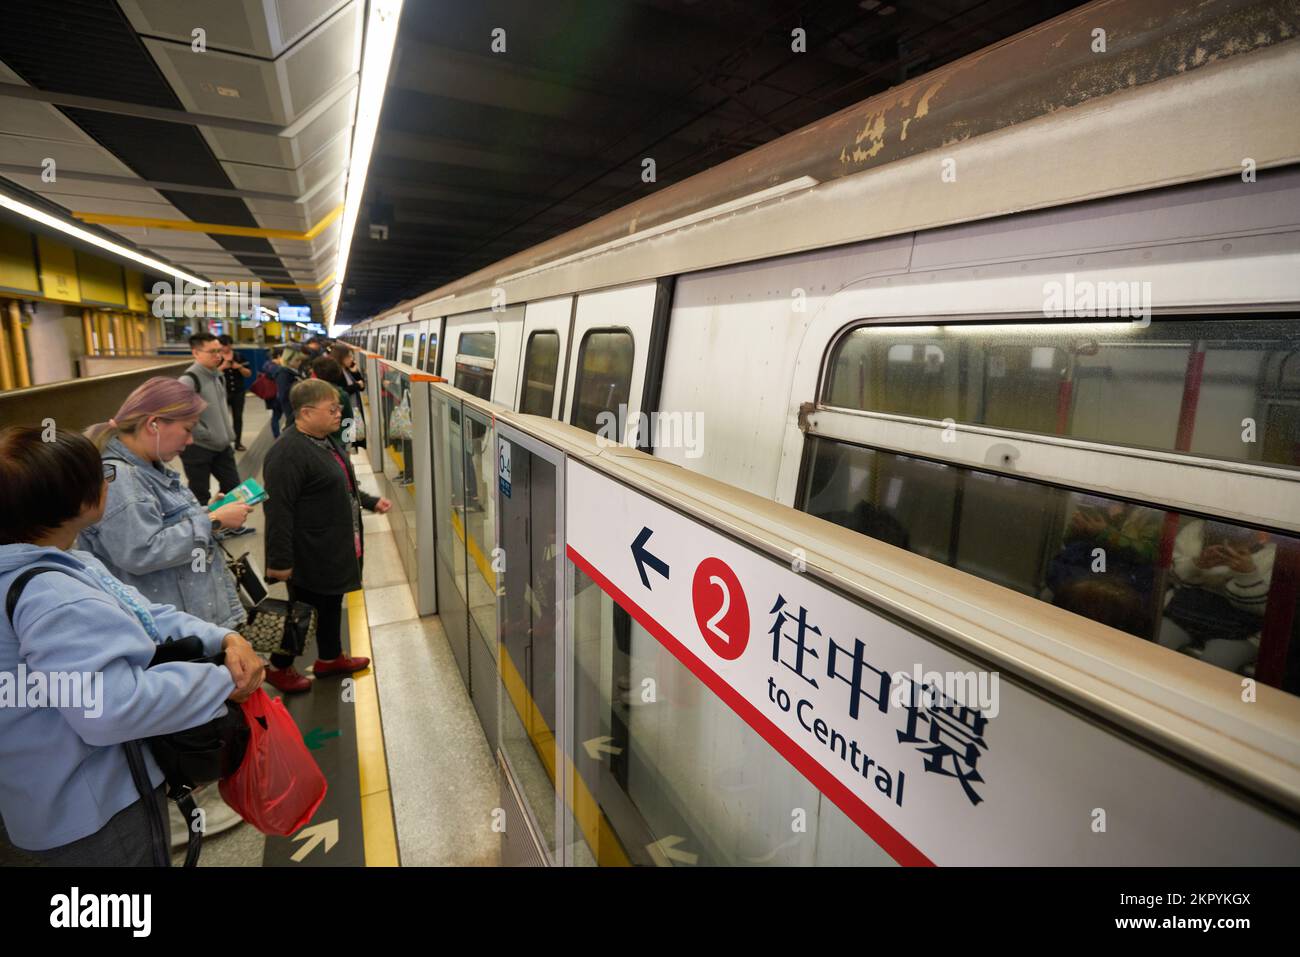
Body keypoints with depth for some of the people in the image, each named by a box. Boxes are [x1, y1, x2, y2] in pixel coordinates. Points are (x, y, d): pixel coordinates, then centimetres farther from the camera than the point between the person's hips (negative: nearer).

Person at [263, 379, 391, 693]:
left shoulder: (324, 439, 6)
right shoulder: (287, 454, -26)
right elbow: (279, 511, -25)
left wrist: (371, 502, 16)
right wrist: (280, 560, -23)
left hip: (335, 549, 9)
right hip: (310, 556, -9)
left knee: (332, 604, 22)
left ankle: (330, 658, 40)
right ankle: (278, 668, 30)